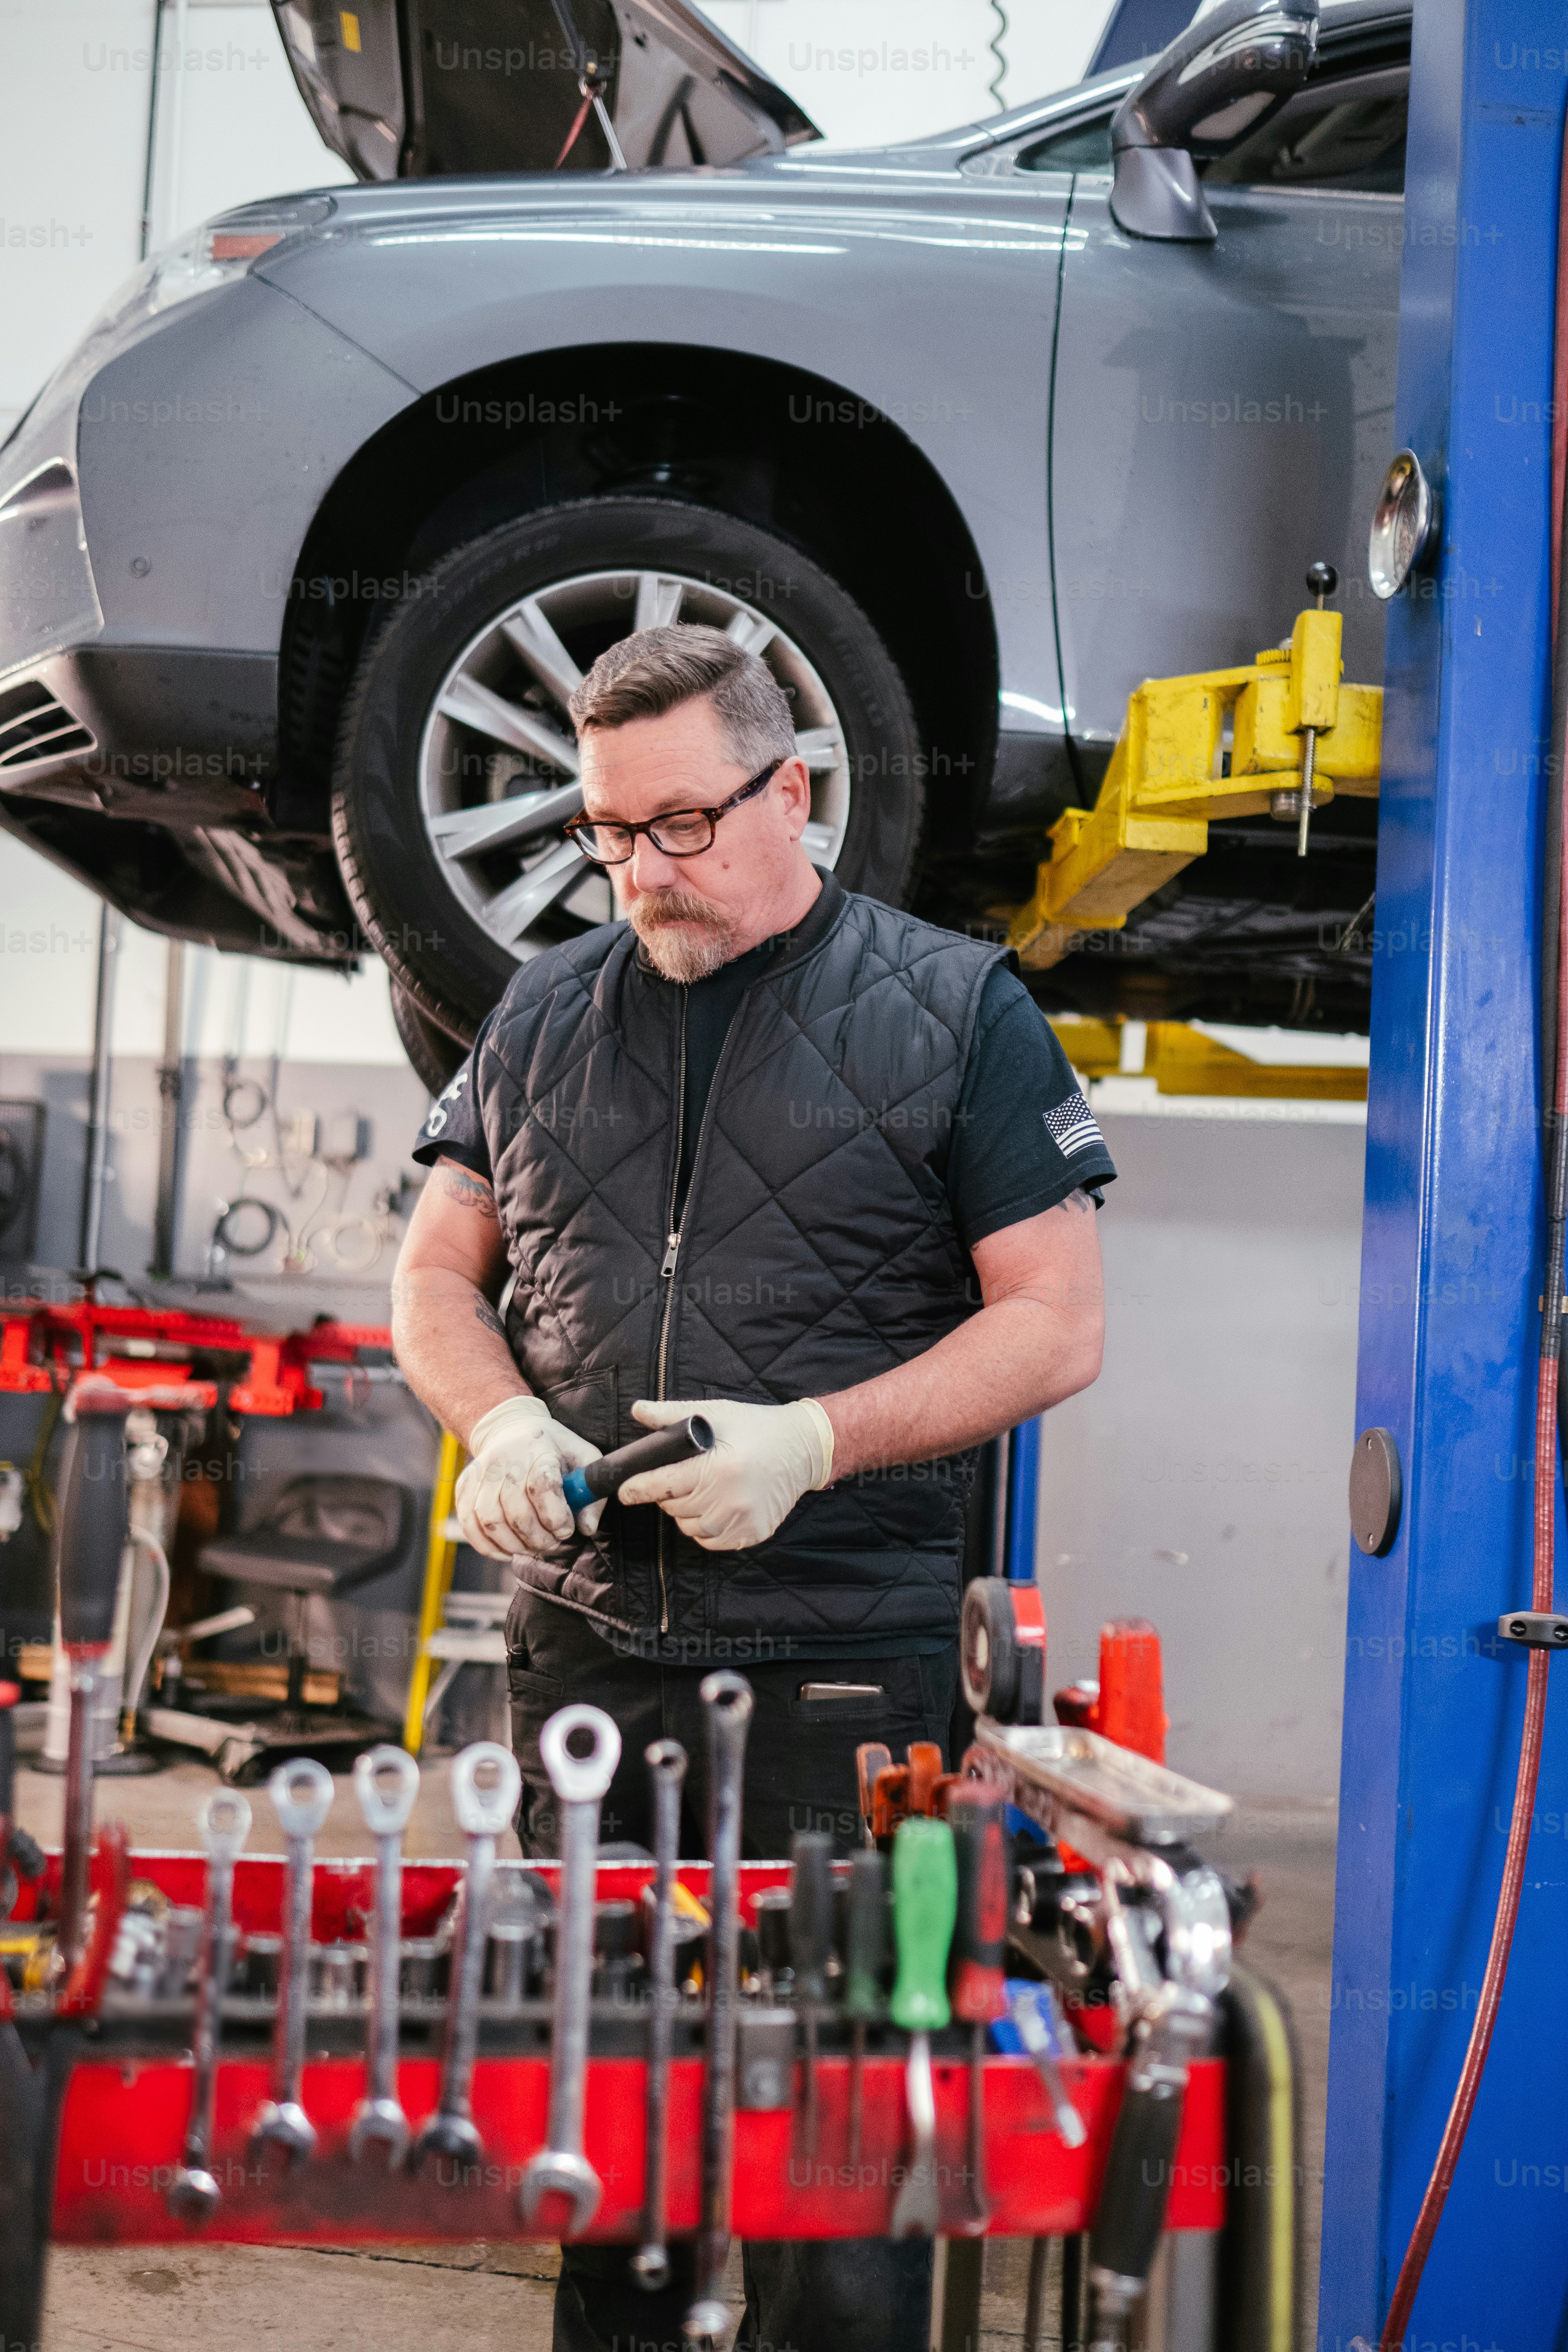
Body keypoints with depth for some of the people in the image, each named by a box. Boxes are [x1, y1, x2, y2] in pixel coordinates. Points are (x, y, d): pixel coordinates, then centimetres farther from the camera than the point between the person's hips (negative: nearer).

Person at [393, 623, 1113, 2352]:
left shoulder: (953, 1009, 1)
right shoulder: (545, 1013, 13)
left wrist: (819, 1441, -17)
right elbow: (439, 1269, 16)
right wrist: (502, 1427, -5)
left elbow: (1056, 1319, -3)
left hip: (848, 1659, -4)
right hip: (582, 1646, 4)